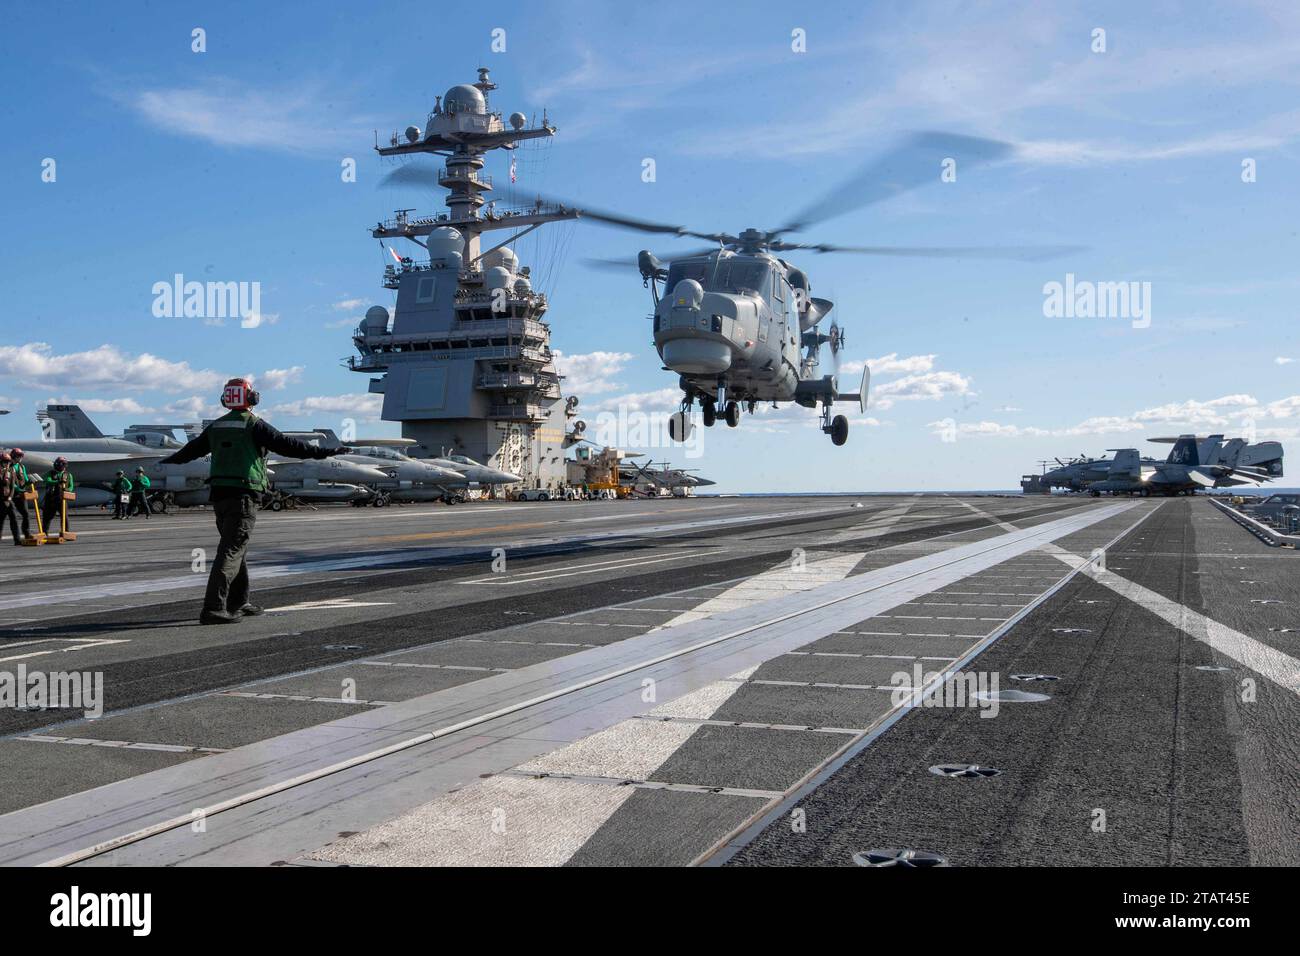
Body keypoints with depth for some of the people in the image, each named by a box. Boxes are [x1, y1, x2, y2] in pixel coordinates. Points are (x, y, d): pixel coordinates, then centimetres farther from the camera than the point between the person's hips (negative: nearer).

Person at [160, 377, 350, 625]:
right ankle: (213, 609, -16)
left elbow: (193, 448, 29)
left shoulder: (216, 426, 14)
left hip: (219, 494, 8)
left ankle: (238, 604, 27)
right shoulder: (254, 426, -8)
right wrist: (325, 451, -14)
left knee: (237, 548, 19)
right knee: (231, 551, -10)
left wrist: (171, 460, 50)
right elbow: (286, 445, -15)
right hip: (243, 496, -8)